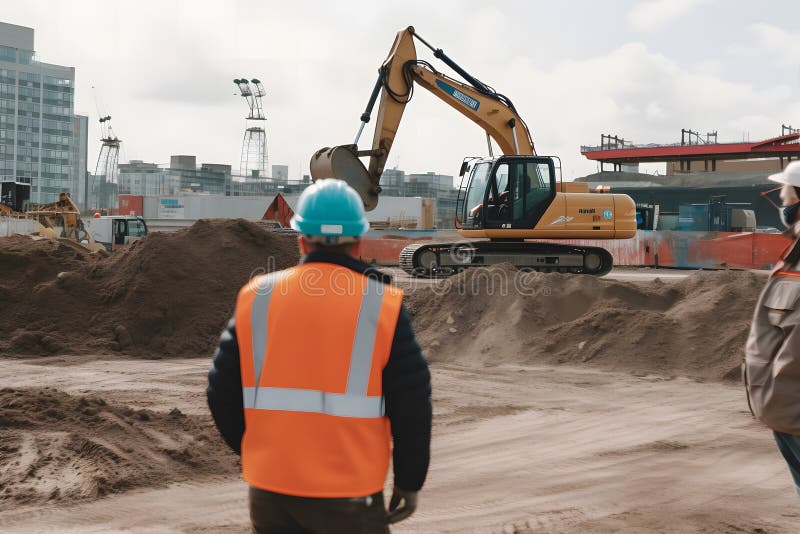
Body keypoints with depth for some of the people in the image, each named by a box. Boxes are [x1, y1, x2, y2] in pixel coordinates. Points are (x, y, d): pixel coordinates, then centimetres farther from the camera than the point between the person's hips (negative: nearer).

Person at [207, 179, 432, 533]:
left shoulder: (255, 297, 1)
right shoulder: (382, 305, -7)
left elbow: (223, 393, 4)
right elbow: (411, 404, -7)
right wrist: (409, 481, 5)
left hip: (269, 490, 3)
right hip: (348, 495, -3)